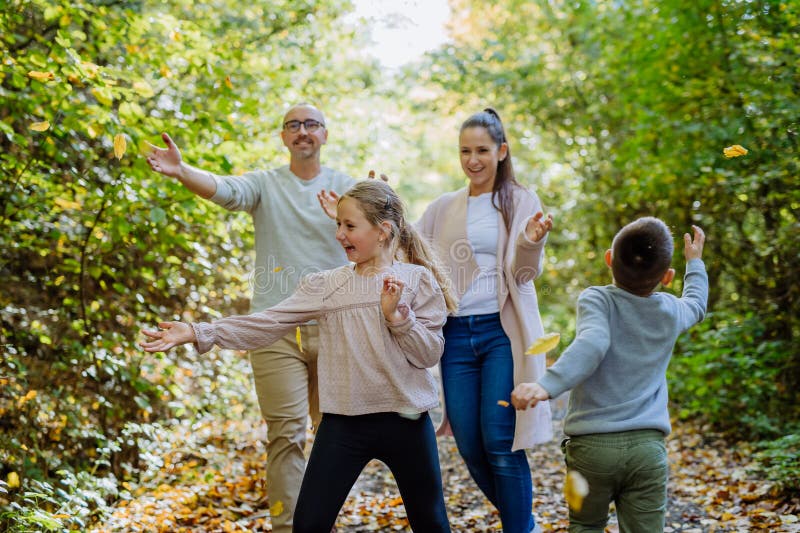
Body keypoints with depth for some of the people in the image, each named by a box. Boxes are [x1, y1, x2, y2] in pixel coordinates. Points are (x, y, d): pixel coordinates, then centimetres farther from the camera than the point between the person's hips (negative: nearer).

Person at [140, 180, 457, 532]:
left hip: (405, 421, -1)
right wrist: (197, 333, -15)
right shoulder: (324, 285, 1)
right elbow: (265, 325, -7)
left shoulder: (416, 280, -3)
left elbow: (429, 354, -5)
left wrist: (397, 315, -20)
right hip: (342, 423, 2)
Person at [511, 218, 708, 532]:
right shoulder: (671, 311, 7)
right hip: (647, 446, 2)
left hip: (591, 444, -2)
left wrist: (547, 385, -39)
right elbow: (696, 305, 31)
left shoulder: (596, 300, -8)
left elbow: (591, 345, -28)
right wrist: (694, 261, 47)